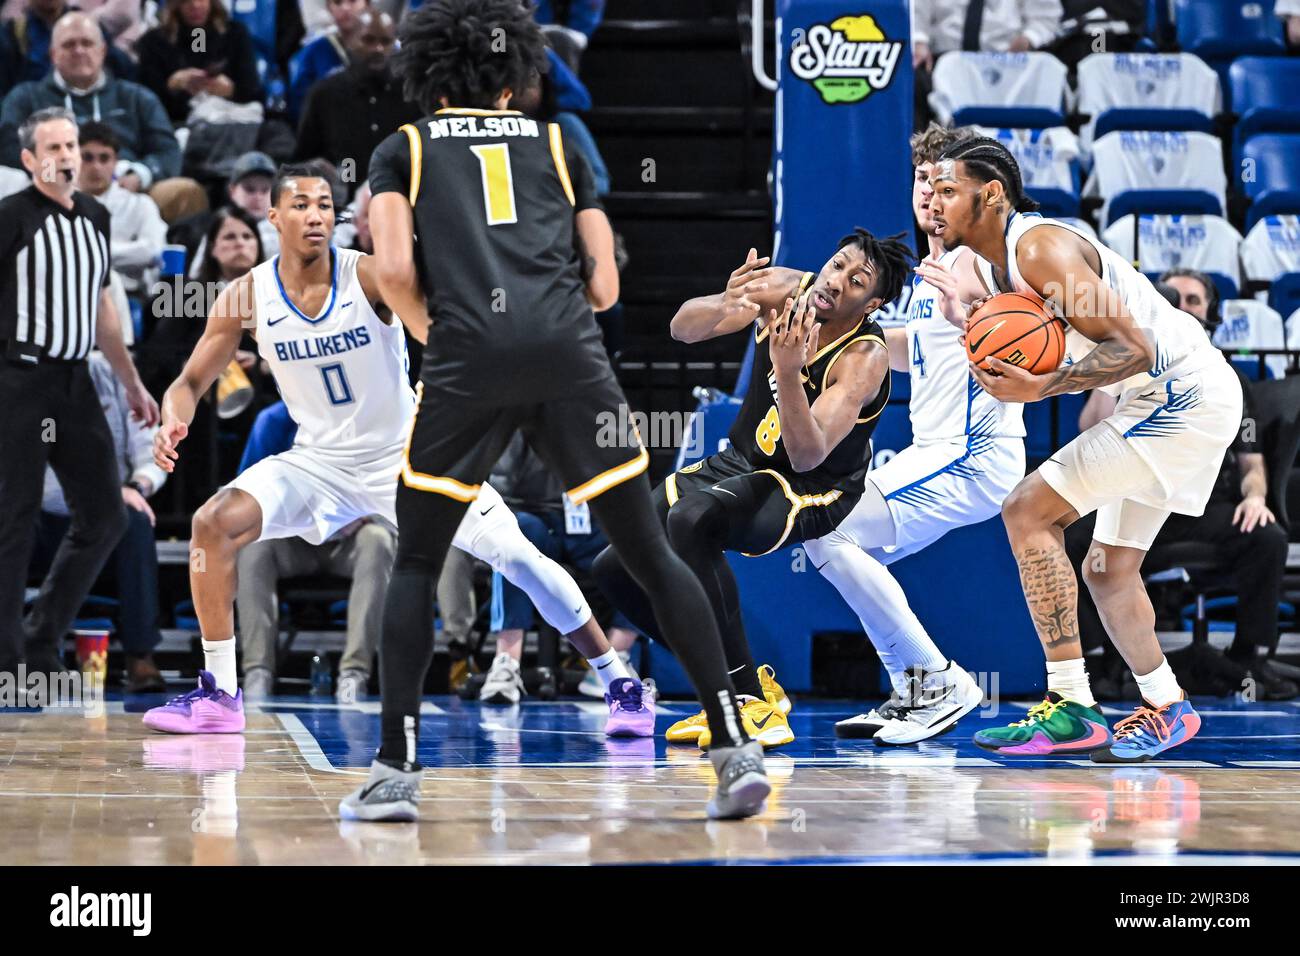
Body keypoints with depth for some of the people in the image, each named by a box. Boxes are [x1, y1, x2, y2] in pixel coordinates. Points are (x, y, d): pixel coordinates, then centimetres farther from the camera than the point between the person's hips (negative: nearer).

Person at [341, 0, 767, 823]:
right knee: (650, 554, 8)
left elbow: (396, 272, 4)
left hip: (469, 355, -1)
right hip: (570, 352, 1)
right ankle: (736, 752, 1)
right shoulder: (557, 144, 25)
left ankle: (396, 771, 6)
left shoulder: (404, 150, 20)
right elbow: (605, 287, 16)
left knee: (416, 563, 14)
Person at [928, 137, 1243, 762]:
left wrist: (1040, 388, -31)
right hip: (1170, 402, 11)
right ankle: (1166, 710, 33)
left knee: (1029, 511, -16)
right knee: (1108, 571, 18)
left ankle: (1070, 709, -17)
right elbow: (1060, 355, 21)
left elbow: (1133, 348, -24)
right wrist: (1010, 375, 2)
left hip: (1183, 397, -11)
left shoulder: (1042, 247, -19)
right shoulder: (1004, 263, 13)